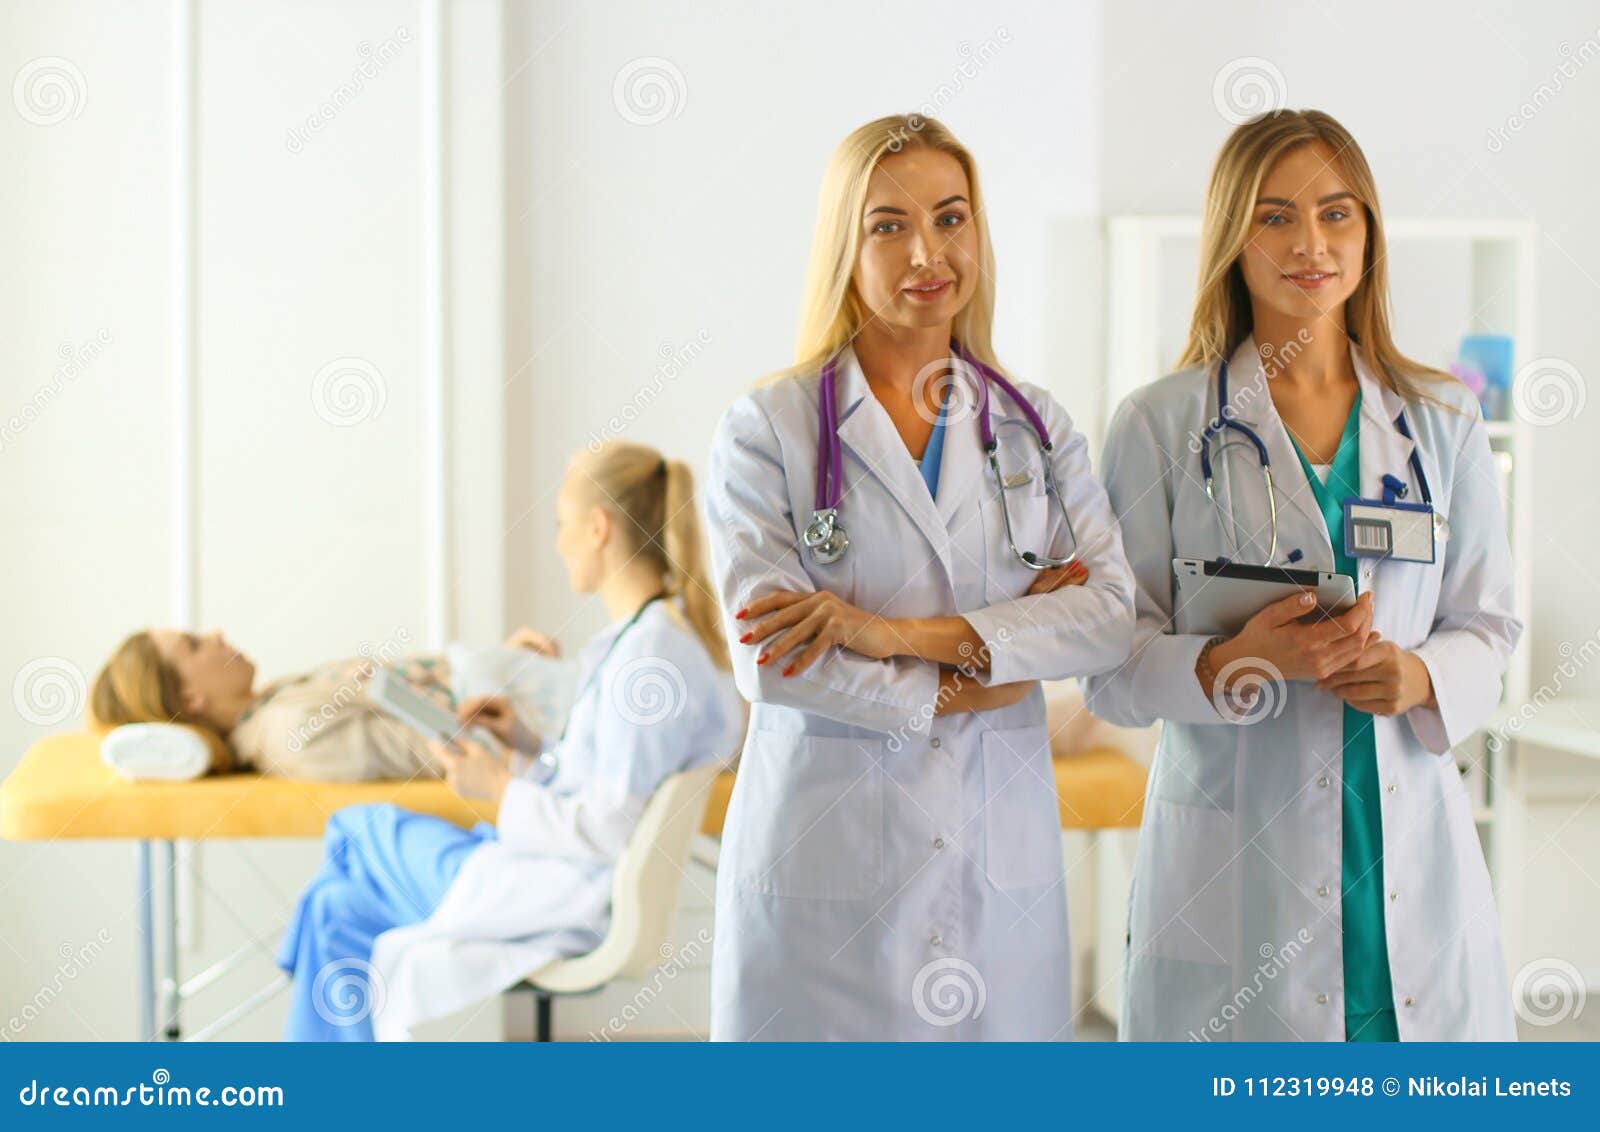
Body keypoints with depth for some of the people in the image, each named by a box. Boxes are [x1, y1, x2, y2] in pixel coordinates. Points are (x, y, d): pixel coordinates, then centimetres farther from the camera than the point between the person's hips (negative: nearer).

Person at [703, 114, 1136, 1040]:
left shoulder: (1038, 428, 9)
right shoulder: (767, 429, -1)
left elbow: (1113, 615, -5)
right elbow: (767, 661, -10)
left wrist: (900, 632, -15)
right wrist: (955, 687, -8)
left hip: (1001, 862, 3)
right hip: (827, 863, -3)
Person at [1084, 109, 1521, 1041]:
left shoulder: (1442, 422, 10)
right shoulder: (1160, 426, 1)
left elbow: (1489, 625, 12)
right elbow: (1113, 671, -2)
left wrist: (1420, 676, -10)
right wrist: (1229, 664, -21)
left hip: (1410, 840, 3)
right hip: (1231, 852, -2)